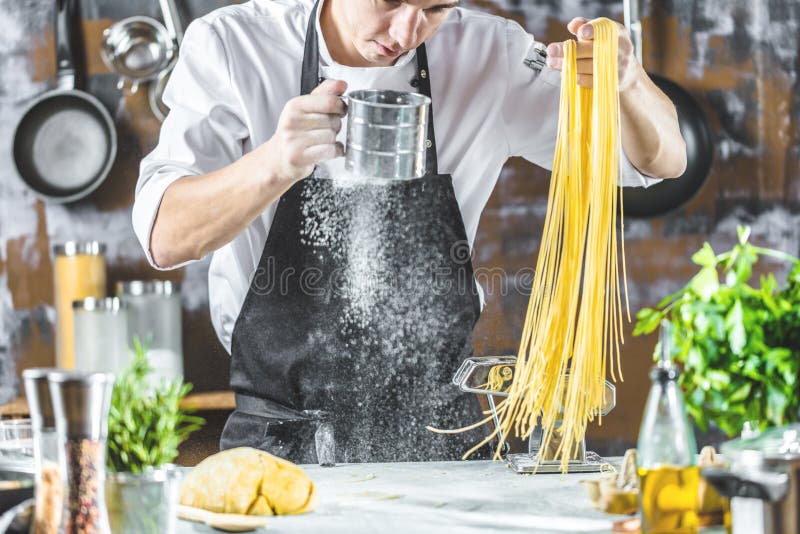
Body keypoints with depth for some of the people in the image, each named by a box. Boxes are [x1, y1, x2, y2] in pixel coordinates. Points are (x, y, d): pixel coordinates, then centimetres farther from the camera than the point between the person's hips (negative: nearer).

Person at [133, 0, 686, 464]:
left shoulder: (489, 56, -1)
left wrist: (625, 82, -20)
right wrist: (275, 165, -35)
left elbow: (662, 160, 3)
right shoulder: (232, 45, -7)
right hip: (279, 442, -2)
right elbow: (165, 237, -16)